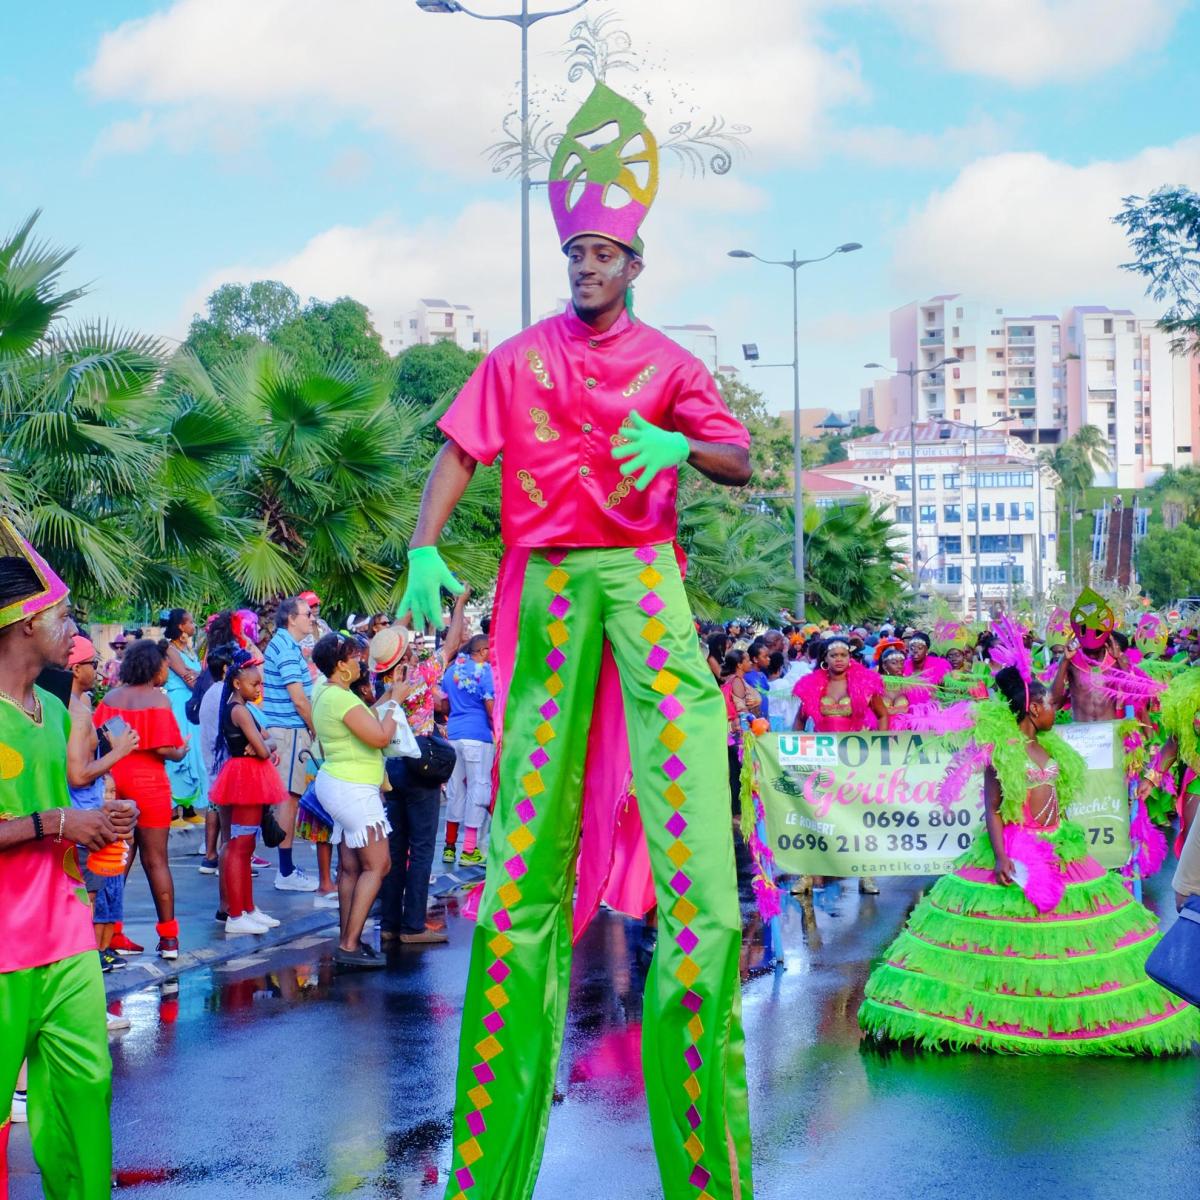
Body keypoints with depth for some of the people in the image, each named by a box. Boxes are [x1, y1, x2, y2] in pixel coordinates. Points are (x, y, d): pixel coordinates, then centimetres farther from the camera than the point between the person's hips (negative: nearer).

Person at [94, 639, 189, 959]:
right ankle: (169, 938, 3)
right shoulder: (157, 698, -10)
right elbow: (164, 750, -17)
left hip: (113, 781, 4)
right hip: (148, 782, -4)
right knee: (156, 860, 2)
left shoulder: (110, 698, 3)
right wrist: (182, 751, 3)